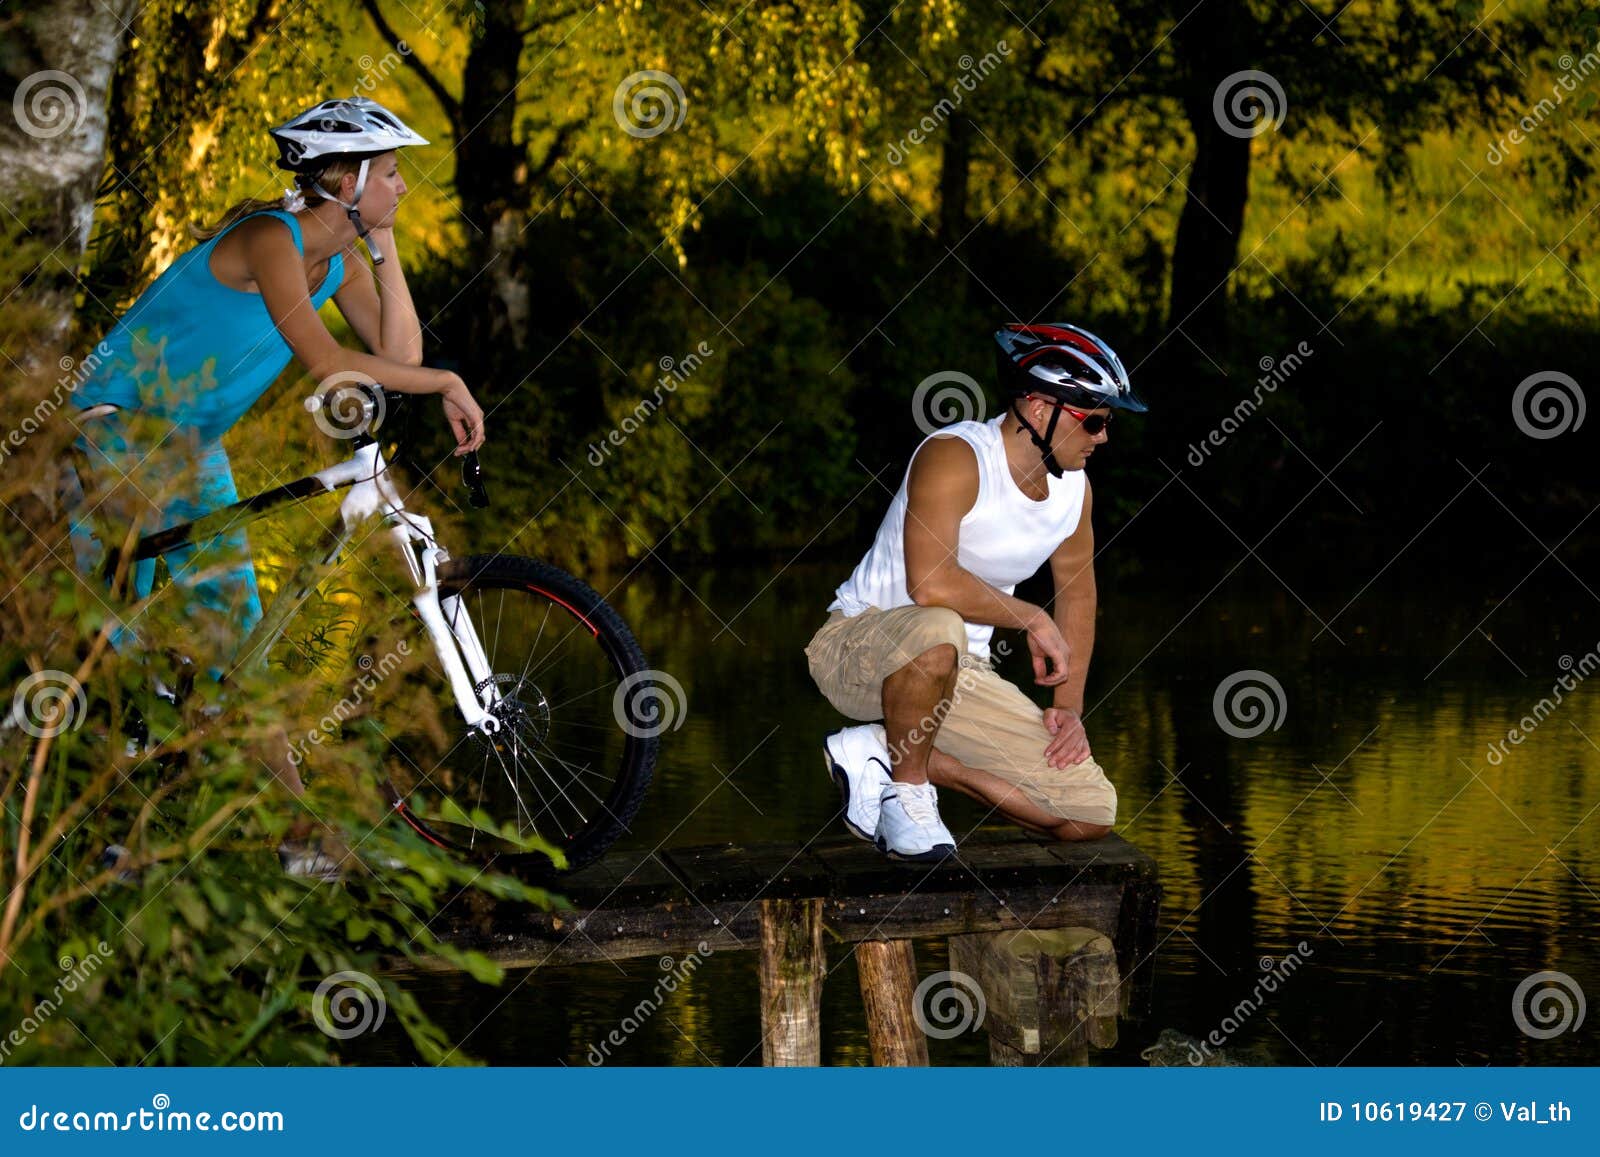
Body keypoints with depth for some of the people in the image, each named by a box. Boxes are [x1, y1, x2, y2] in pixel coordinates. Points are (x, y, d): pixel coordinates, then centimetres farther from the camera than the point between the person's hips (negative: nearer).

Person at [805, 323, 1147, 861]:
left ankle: (883, 752, 5)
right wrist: (1032, 619, -22)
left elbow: (1077, 594, 18)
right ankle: (909, 789, -18)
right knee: (936, 631, -45)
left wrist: (1069, 709, 7)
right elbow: (931, 584, -35)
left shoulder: (1073, 488, 2)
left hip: (963, 677, 8)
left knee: (1093, 813, -4)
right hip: (857, 645, -8)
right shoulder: (954, 458, -22)